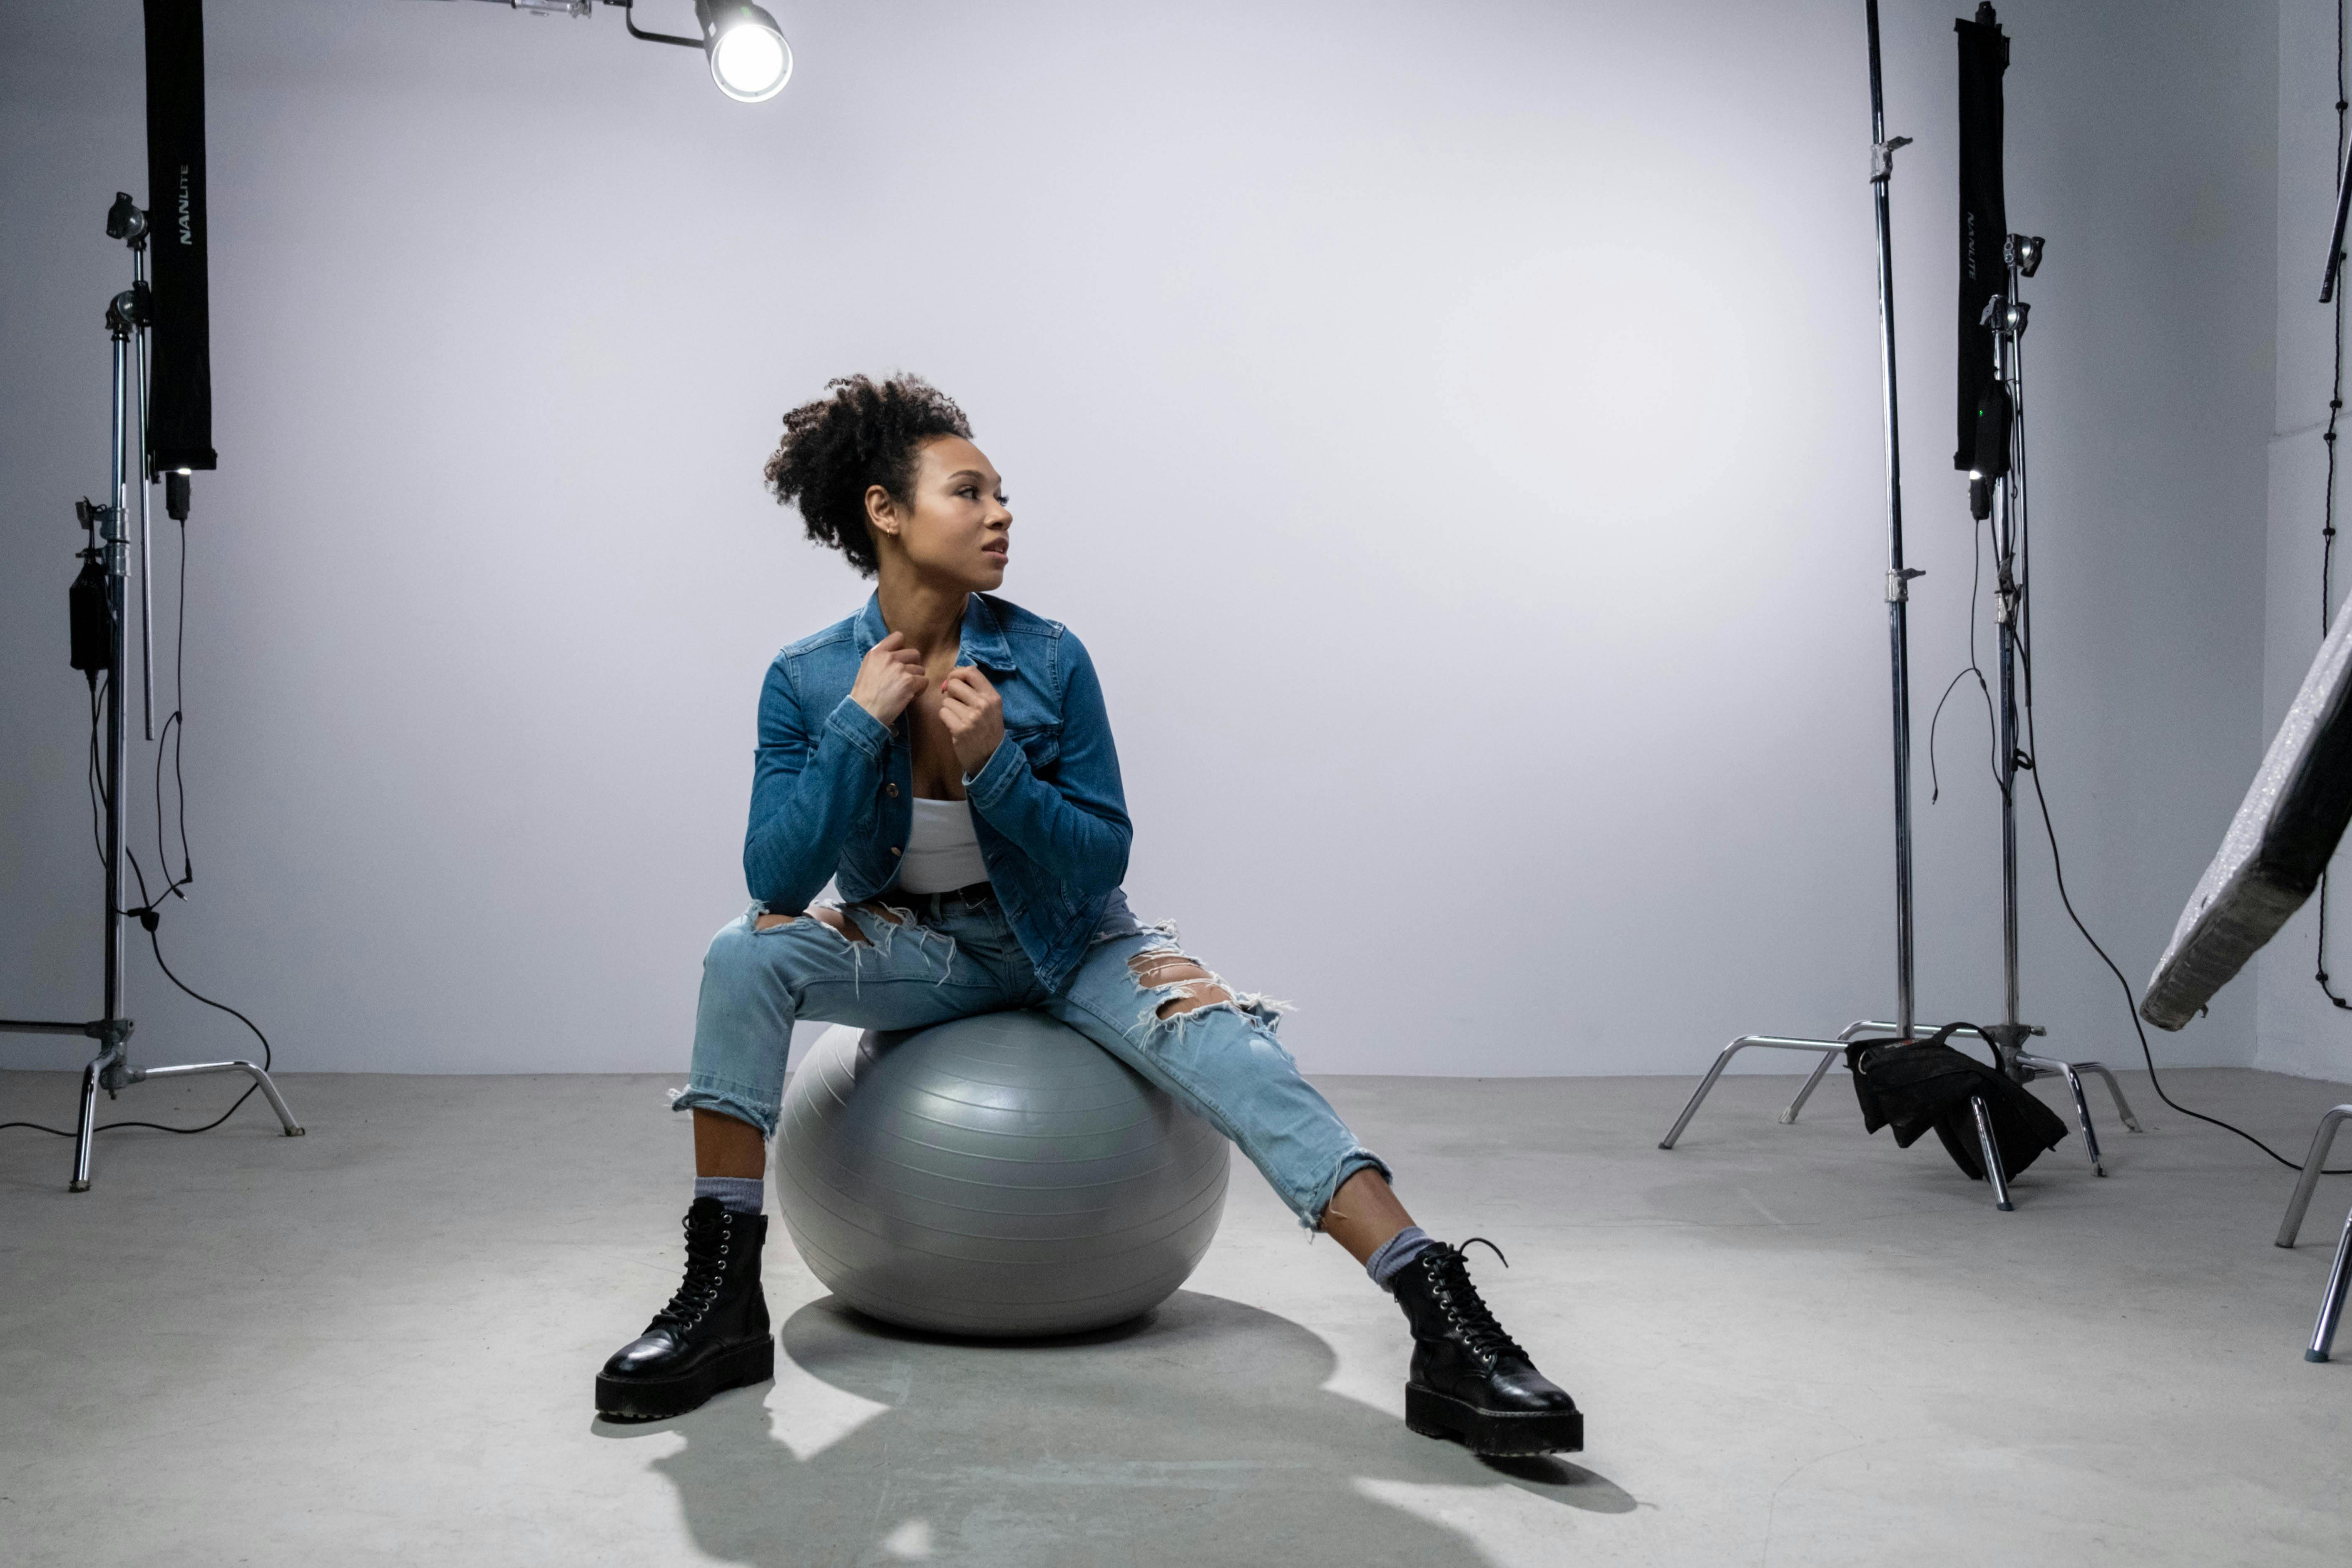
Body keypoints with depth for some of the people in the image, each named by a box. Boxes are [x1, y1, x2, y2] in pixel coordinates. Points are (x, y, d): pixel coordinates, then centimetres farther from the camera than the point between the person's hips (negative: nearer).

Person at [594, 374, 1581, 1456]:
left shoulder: (1049, 661, -14)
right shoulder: (808, 679, -11)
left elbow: (1102, 862, -12)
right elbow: (778, 881, -18)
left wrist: (997, 766, -29)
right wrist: (861, 723, -25)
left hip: (1066, 940, -1)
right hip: (913, 944, 1)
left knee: (1226, 1046, -27)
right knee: (745, 957, -27)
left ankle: (1448, 1333, -33)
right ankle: (722, 1302, -18)